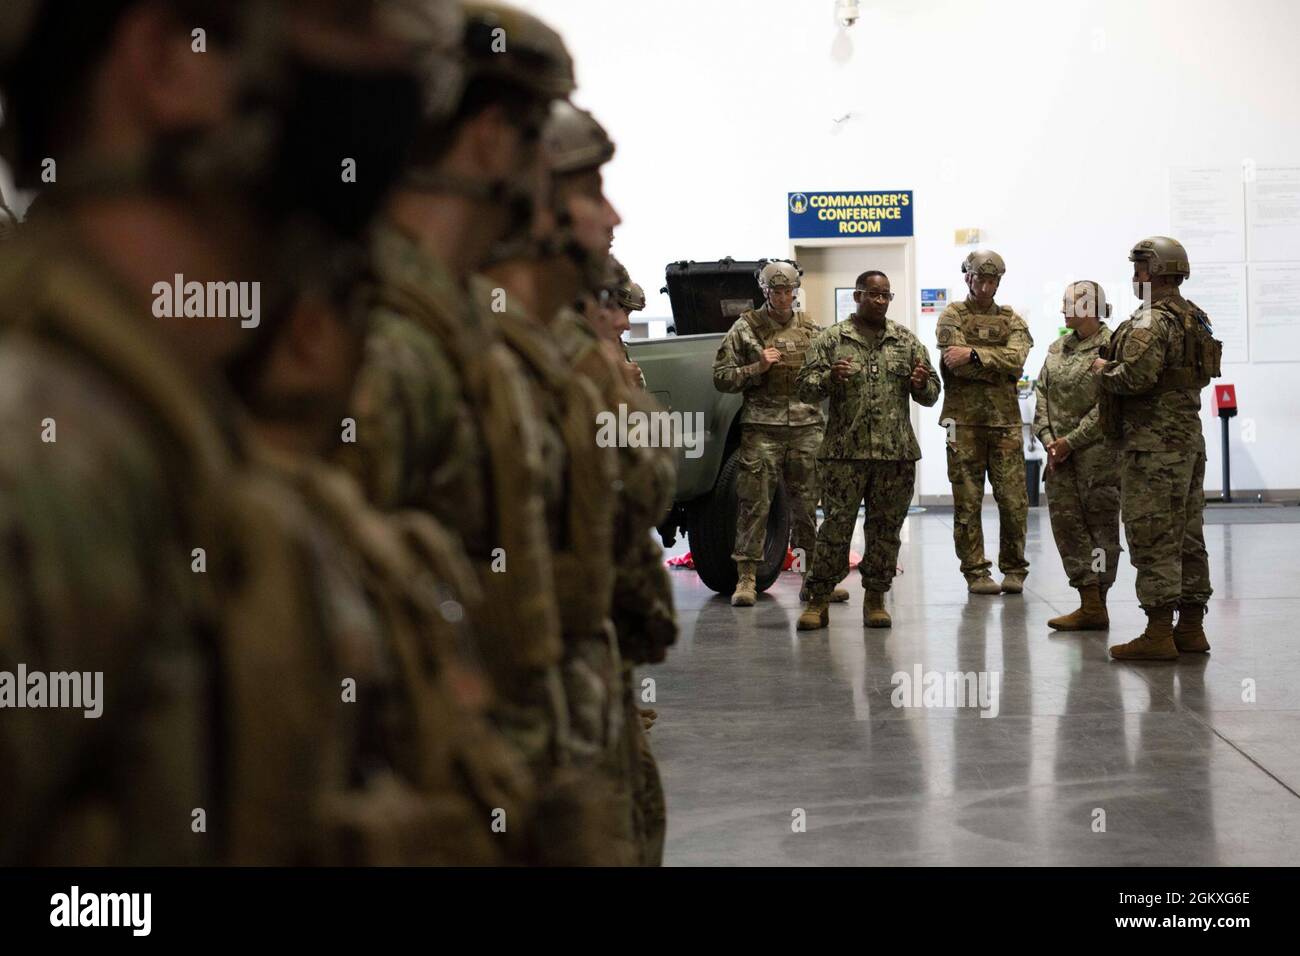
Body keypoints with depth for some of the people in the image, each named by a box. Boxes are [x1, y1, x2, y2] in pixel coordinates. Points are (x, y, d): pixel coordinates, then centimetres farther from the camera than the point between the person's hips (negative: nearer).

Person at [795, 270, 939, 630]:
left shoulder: (906, 341, 12)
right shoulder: (831, 339, 5)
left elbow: (932, 395, 13)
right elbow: (805, 388, 1)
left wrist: (921, 384, -10)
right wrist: (830, 377, -19)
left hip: (896, 453, 3)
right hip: (844, 452, -2)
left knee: (886, 529, 7)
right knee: (835, 527, -3)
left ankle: (875, 600, 18)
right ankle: (818, 601, 4)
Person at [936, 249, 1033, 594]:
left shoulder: (1011, 320, 14)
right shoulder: (953, 316, 6)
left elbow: (1017, 357, -7)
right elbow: (957, 366, -10)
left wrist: (974, 354, -16)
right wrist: (1000, 367, -6)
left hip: (1005, 421, 2)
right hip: (965, 420, -2)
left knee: (1014, 500, 1)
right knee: (967, 502, 1)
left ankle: (1014, 569, 14)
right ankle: (975, 572, 9)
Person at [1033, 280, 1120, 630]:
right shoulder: (1057, 348, 14)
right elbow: (1042, 394, 12)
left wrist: (1070, 442, -14)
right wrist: (1048, 440, -1)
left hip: (1097, 453, -7)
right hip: (1059, 455, 7)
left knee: (1099, 523, 0)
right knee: (1066, 522, 4)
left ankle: (1096, 605, 6)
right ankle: (1090, 604, 9)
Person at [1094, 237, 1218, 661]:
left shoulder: (1150, 321, -14)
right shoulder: (1195, 319, 16)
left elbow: (1136, 376, -25)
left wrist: (1104, 370, -5)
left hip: (1153, 444, -10)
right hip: (1189, 437, 10)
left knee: (1152, 538, -7)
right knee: (1188, 537, 12)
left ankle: (1158, 633, -7)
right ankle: (1191, 627, 18)